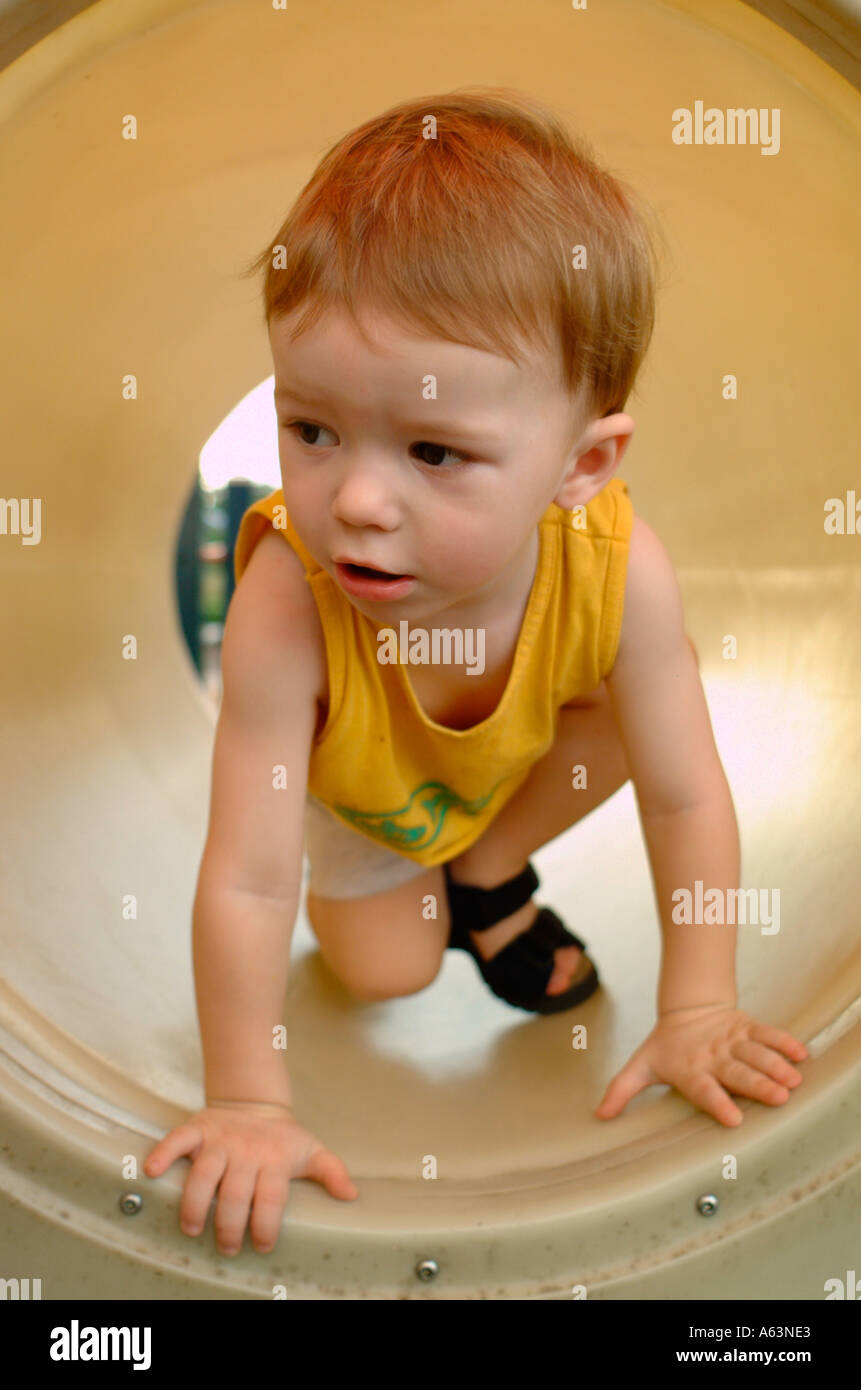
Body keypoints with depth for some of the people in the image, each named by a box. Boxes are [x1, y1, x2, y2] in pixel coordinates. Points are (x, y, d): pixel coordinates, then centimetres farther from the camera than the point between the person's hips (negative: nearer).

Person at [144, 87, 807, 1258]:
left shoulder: (616, 568, -40)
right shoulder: (287, 601, -46)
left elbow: (686, 801, -26)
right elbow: (248, 880, -39)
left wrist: (697, 1010, -20)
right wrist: (249, 1103, -31)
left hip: (510, 760, 2)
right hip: (354, 778, -2)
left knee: (639, 707, -20)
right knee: (385, 972, -1)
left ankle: (487, 872, 6)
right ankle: (405, 877, 31)